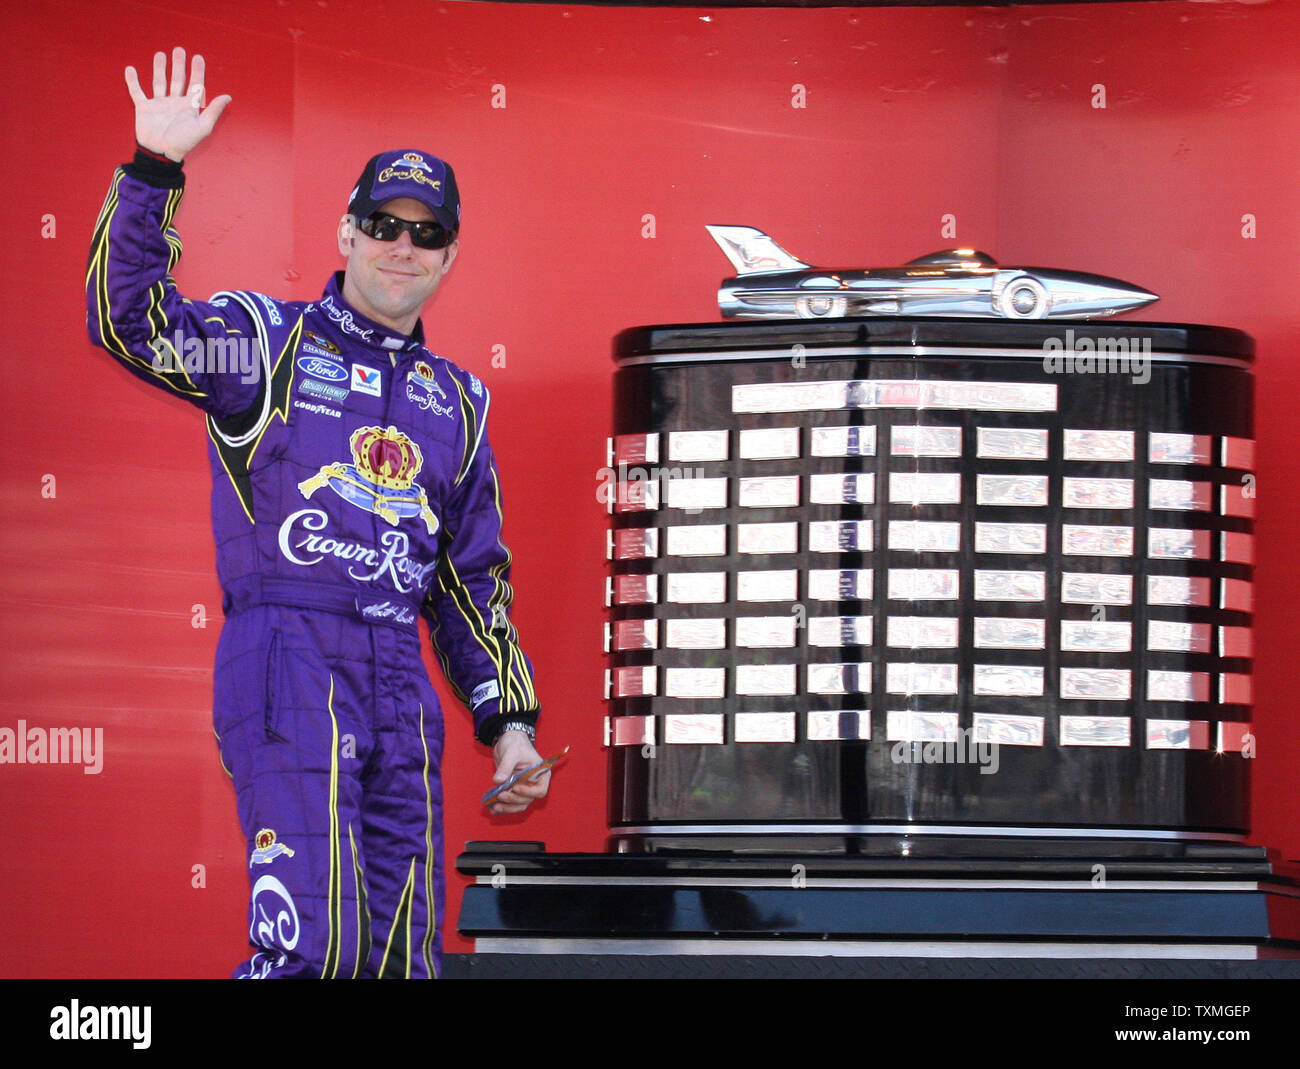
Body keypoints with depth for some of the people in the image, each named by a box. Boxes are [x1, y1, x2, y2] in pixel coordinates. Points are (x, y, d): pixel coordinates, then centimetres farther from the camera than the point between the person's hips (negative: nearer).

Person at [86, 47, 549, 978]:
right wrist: (154, 172, -20)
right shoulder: (270, 341, 7)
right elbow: (129, 319, -10)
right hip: (286, 656, -6)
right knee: (313, 943, -20)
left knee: (403, 953, 3)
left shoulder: (457, 403, 21)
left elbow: (476, 578, 25)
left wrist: (508, 720, 19)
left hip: (401, 680, 6)